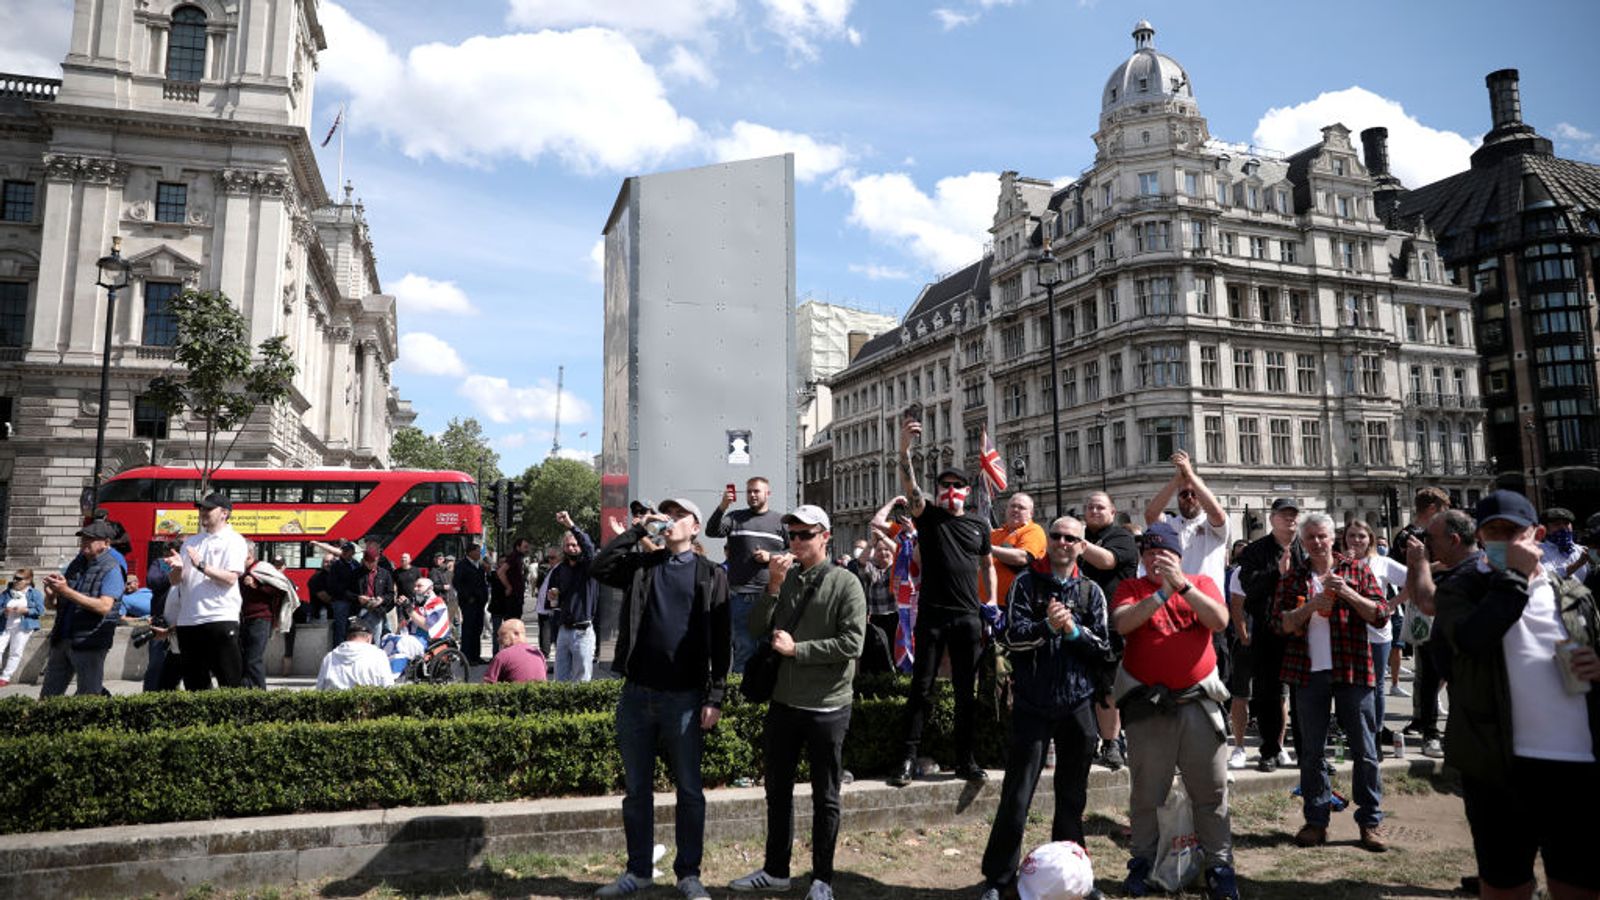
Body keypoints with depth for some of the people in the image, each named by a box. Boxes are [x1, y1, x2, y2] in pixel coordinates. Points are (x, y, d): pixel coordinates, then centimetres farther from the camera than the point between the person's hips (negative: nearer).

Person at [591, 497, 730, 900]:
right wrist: (638, 530, -7)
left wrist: (715, 697, -9)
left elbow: (721, 641, -2)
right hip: (636, 693, 3)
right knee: (636, 788, 12)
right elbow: (599, 568, -9)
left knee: (689, 790, 6)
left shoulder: (711, 575, 2)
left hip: (685, 697, -2)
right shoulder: (640, 566, 10)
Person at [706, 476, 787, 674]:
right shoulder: (735, 517, 10)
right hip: (740, 593, 0)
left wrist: (771, 556, -6)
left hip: (770, 593, 0)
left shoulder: (779, 521, 10)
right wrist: (722, 507, -20)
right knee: (743, 645, 3)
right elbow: (712, 531, -6)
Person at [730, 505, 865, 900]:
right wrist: (773, 586, -12)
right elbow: (757, 630, 1)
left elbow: (852, 644, -17)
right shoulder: (784, 577, 5)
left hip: (826, 708, -5)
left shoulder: (844, 582, -9)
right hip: (783, 702, 5)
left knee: (825, 798, 8)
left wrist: (796, 649, -15)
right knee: (778, 790, 17)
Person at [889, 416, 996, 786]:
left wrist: (993, 601, 10)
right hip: (932, 615, -2)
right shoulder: (928, 516, 3)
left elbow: (987, 564, 23)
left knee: (966, 690, 8)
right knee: (922, 687, -1)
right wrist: (905, 448, -29)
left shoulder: (979, 525, 12)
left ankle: (965, 759, 17)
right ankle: (909, 759, 4)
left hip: (969, 617, 3)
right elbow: (909, 486, -14)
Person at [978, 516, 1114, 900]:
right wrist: (1048, 626, -23)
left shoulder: (1091, 591, 6)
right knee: (1016, 797, 1)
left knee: (1073, 797, 13)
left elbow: (1105, 649, 2)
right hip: (1033, 704, -2)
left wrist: (1074, 630, -13)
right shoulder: (1026, 583, 2)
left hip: (1078, 706, 2)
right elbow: (1013, 637, -8)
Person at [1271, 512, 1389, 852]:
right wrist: (1312, 605, -15)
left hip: (1353, 671, -1)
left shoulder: (1357, 570, 6)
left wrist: (1348, 594, -15)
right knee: (1312, 751, 7)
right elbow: (1281, 623, -1)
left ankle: (1371, 821, 14)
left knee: (1364, 749, 3)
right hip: (1309, 672, 1)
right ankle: (1316, 820, 17)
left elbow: (1381, 614, -1)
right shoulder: (1292, 579, 8)